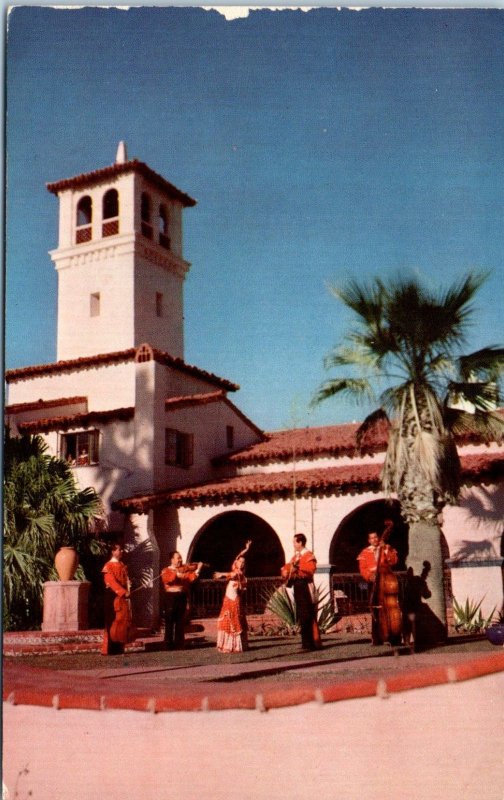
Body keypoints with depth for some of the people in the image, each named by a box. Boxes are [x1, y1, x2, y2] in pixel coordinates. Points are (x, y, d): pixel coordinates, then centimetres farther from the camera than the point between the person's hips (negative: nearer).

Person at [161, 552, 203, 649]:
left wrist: (198, 569, -14)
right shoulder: (166, 571, 3)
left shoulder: (184, 570, 13)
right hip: (171, 597, -3)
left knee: (181, 623, 7)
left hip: (182, 597, 3)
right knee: (169, 622, -1)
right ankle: (168, 645, 5)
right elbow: (167, 579, -18)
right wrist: (177, 574, -32)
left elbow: (191, 578, -2)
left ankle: (179, 644, 14)